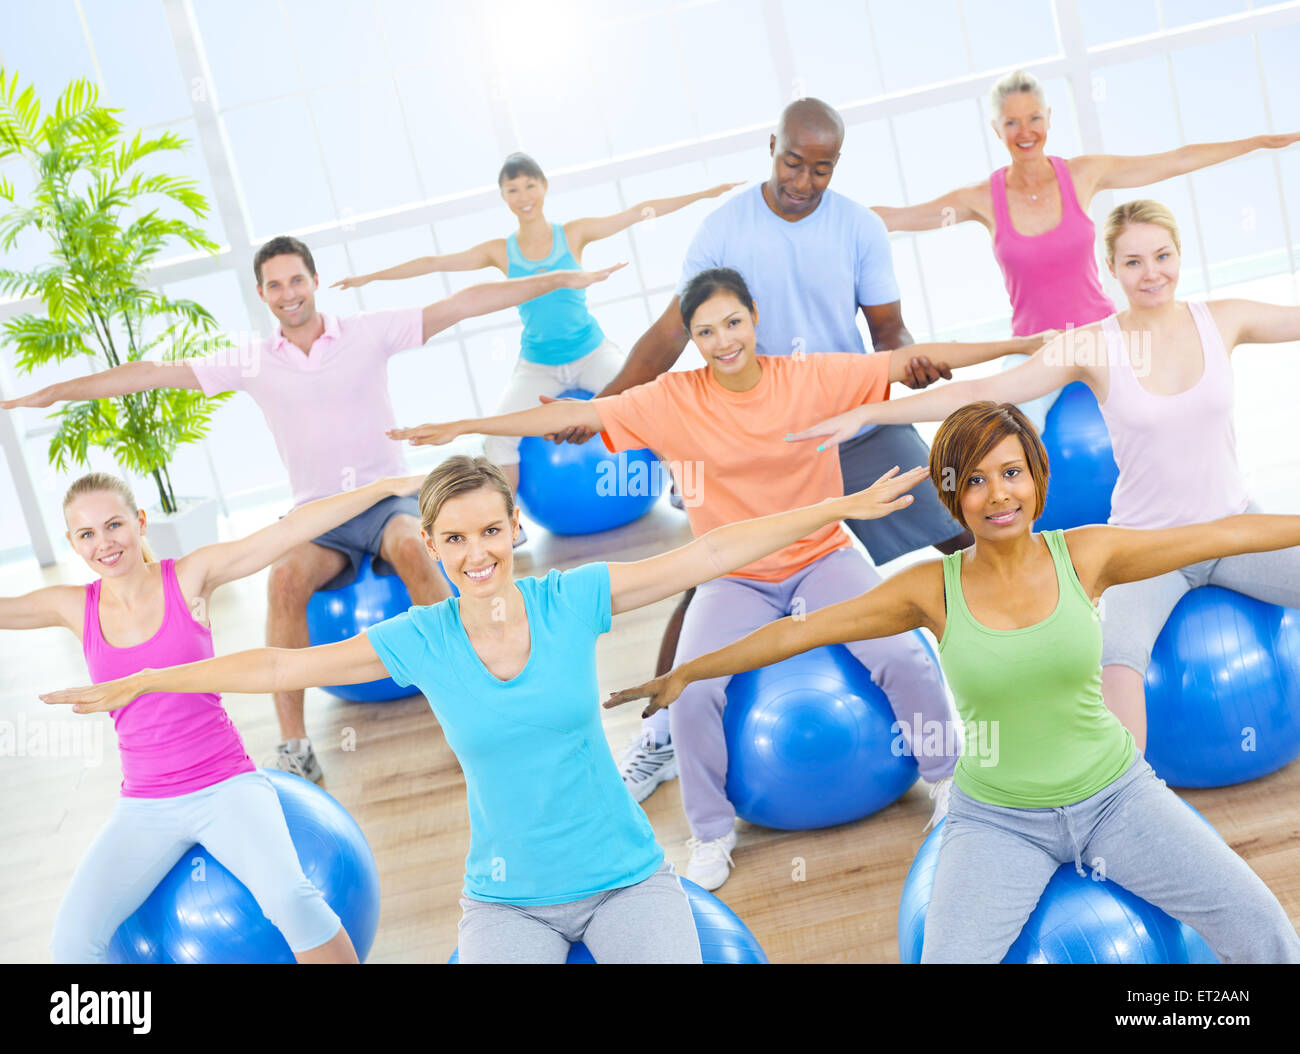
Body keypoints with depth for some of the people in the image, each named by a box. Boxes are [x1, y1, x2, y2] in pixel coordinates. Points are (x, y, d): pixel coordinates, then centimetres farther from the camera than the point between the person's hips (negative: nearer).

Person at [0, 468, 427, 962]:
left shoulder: (189, 577, -4)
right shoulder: (74, 607, 3)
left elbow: (294, 527, -10)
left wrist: (389, 486, -13)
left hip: (226, 786, -3)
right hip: (144, 809, 3)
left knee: (288, 896, -28)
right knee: (71, 940, -16)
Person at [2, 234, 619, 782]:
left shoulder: (369, 333, 0)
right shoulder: (252, 363, 5)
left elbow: (461, 305, -5)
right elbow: (154, 374, 5)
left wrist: (558, 280, -9)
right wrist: (53, 392, 2)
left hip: (387, 497, -1)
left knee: (412, 548, -36)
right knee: (285, 580, -30)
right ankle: (294, 746, -27)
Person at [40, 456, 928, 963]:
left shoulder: (573, 600, -8)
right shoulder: (418, 640, -6)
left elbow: (708, 553, -9)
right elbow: (284, 664, 1)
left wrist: (840, 506, -9)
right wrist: (139, 684, 5)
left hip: (627, 877, 0)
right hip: (509, 898, 0)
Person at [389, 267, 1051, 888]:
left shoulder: (812, 378, -7)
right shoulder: (673, 401, -7)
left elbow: (911, 358, -6)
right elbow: (573, 415, -8)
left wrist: (1023, 343, -7)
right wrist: (463, 427, -11)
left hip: (822, 558, 0)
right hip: (734, 579, 0)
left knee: (905, 659, -20)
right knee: (692, 692, -23)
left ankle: (945, 779, 11)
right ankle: (712, 833, 3)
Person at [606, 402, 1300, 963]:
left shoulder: (1084, 555, -9)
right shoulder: (933, 590, -10)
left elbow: (1224, 535, -4)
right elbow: (798, 631, -5)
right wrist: (684, 674, -1)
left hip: (1113, 796, 2)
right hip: (997, 820, -1)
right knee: (946, 957, -18)